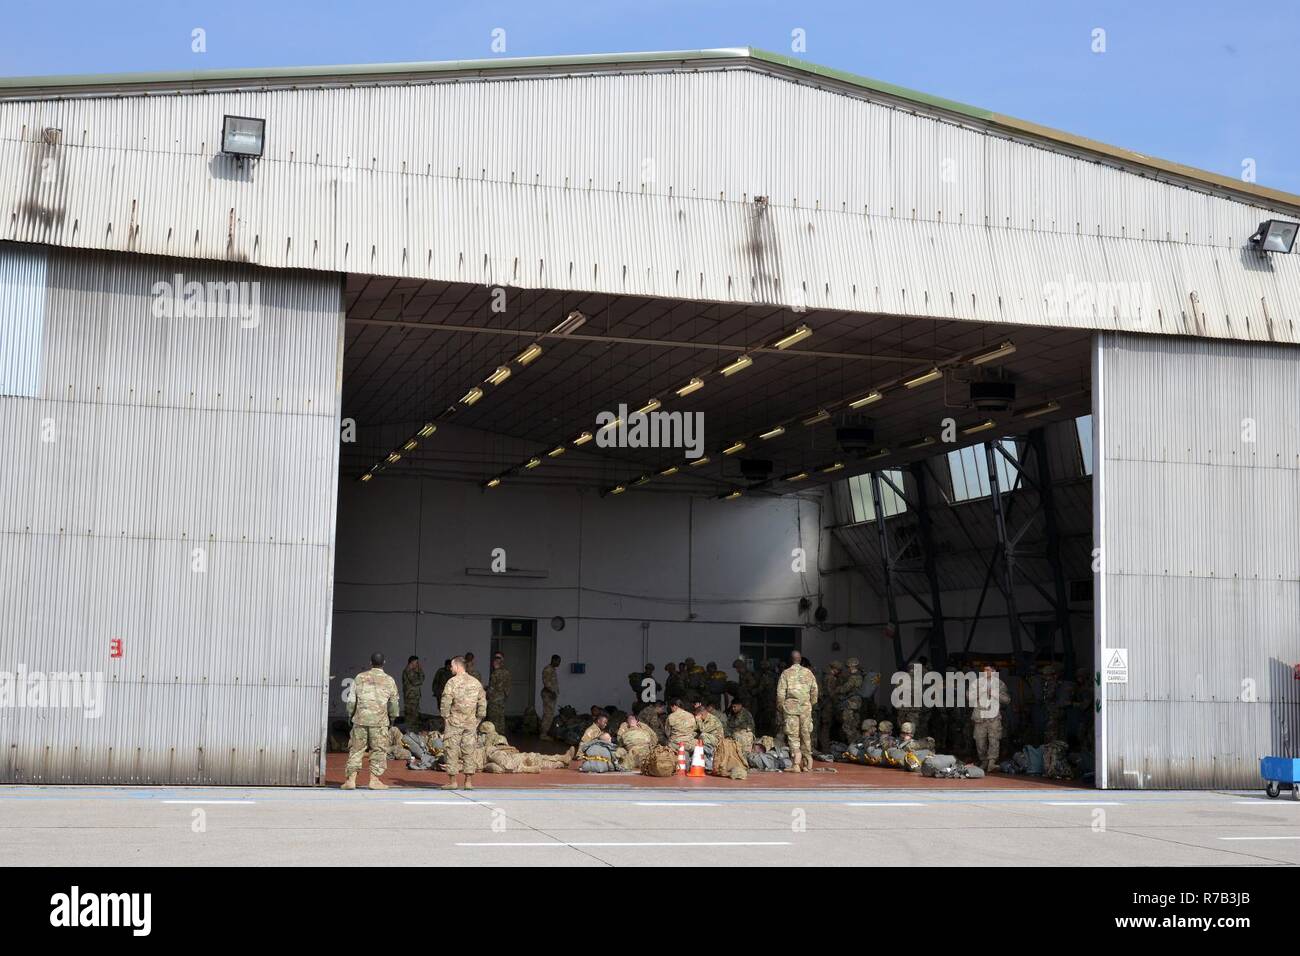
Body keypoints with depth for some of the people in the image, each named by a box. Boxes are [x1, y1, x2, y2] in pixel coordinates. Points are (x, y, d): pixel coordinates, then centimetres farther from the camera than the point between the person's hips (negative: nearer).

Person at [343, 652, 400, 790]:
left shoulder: (360, 677, 5)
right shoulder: (389, 681, 2)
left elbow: (352, 700, 6)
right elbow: (393, 703, 6)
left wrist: (350, 714, 19)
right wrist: (392, 717, 21)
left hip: (360, 719, 1)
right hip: (380, 721, -1)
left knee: (356, 748, 6)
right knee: (378, 750, 5)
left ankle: (351, 779, 2)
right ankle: (374, 780, 2)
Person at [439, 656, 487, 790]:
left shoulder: (452, 682, -8)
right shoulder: (476, 682, 8)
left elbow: (446, 702, -12)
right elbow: (482, 702, 10)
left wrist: (445, 717, -1)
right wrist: (478, 719, 16)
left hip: (454, 722, -4)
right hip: (471, 723, 4)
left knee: (452, 751, 1)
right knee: (469, 751, 7)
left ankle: (452, 781, 2)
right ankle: (469, 781, 6)